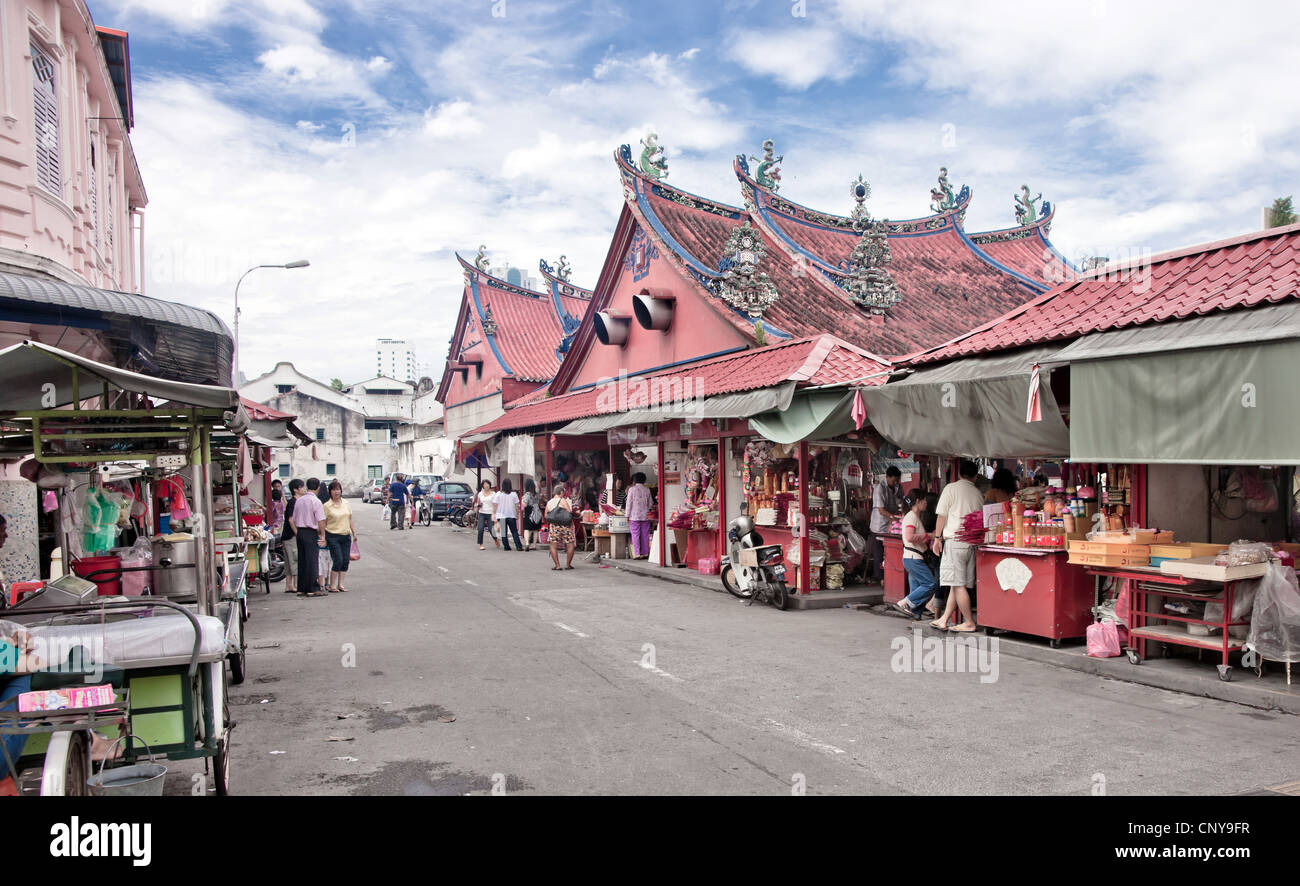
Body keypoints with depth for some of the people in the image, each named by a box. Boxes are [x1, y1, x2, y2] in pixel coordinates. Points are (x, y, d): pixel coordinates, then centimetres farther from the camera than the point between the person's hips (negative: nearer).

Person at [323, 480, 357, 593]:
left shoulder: (346, 504, 11)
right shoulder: (327, 506, -3)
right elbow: (323, 523, -2)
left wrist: (354, 533, 13)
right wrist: (323, 537, -6)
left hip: (346, 536, 5)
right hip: (333, 537, -5)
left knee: (346, 561, 2)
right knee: (338, 561, -11)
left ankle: (340, 584, 12)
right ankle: (332, 586, 0)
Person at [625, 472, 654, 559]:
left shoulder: (632, 489, -5)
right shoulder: (647, 489, 4)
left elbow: (629, 503, -5)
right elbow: (650, 503, 11)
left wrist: (627, 515, 0)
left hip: (634, 516, -3)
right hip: (645, 516, 3)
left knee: (635, 535, 0)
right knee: (645, 535, 8)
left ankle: (637, 554, -4)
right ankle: (645, 553, 9)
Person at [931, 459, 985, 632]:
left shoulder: (951, 488, -3)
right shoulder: (978, 493, 10)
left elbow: (941, 515, -4)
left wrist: (937, 537, 2)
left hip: (955, 540, -6)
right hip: (973, 542, 6)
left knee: (958, 584, -2)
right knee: (957, 584, 10)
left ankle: (969, 623, 0)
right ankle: (944, 620, 15)